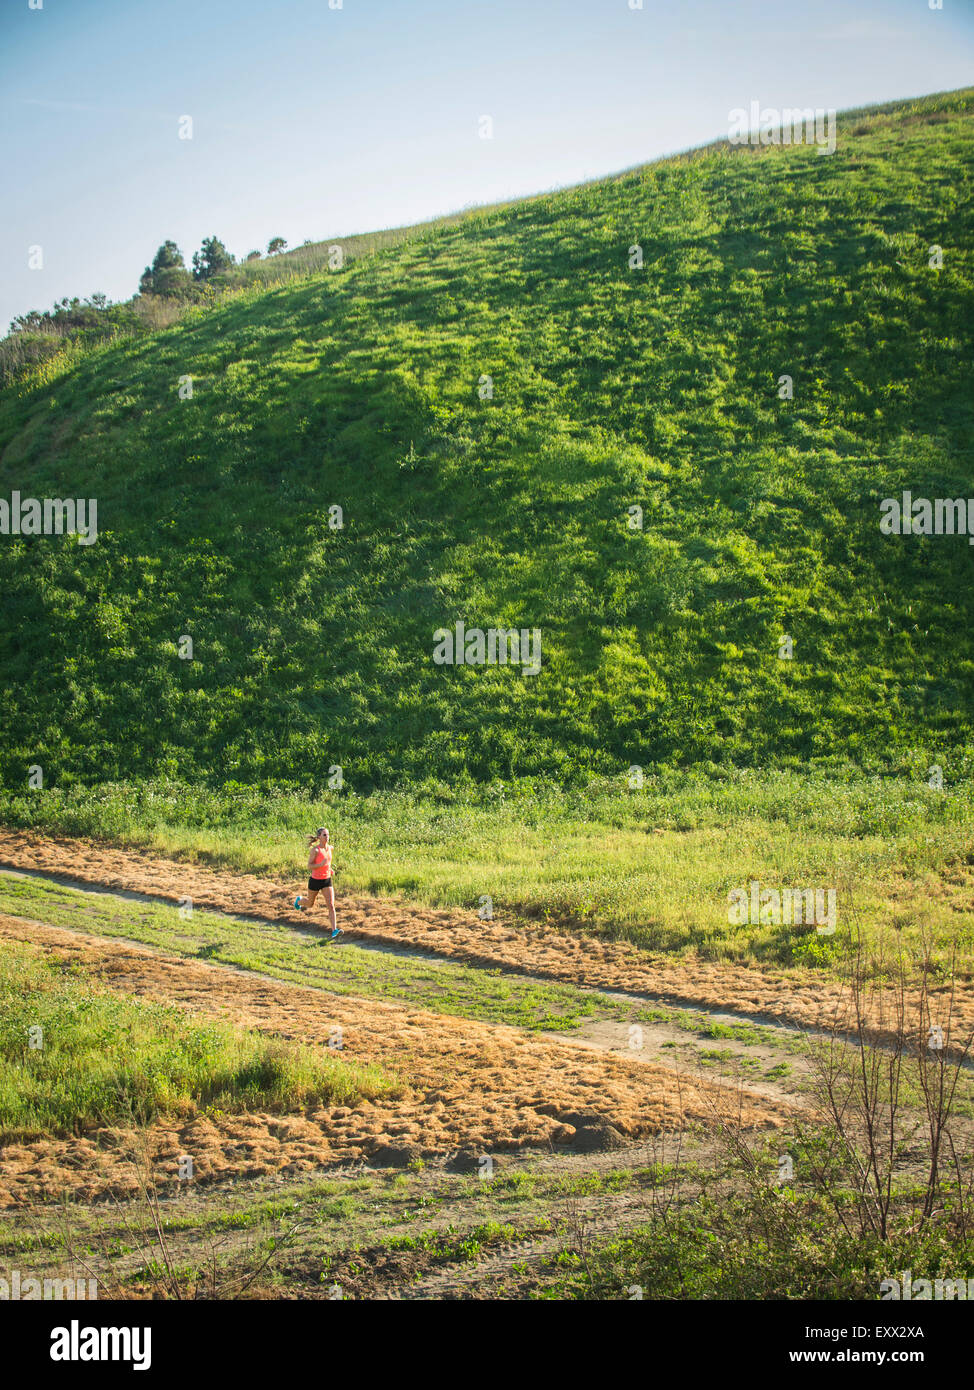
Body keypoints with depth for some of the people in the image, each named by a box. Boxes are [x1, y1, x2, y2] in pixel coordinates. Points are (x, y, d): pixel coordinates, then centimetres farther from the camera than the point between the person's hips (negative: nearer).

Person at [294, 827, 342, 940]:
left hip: (327, 880, 4)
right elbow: (309, 866, -19)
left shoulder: (330, 848, 0)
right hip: (315, 880, -4)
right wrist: (321, 864, -33)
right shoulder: (314, 850, -18)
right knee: (310, 904, 20)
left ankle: (334, 931, -16)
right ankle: (298, 901, 56)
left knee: (331, 905, -11)